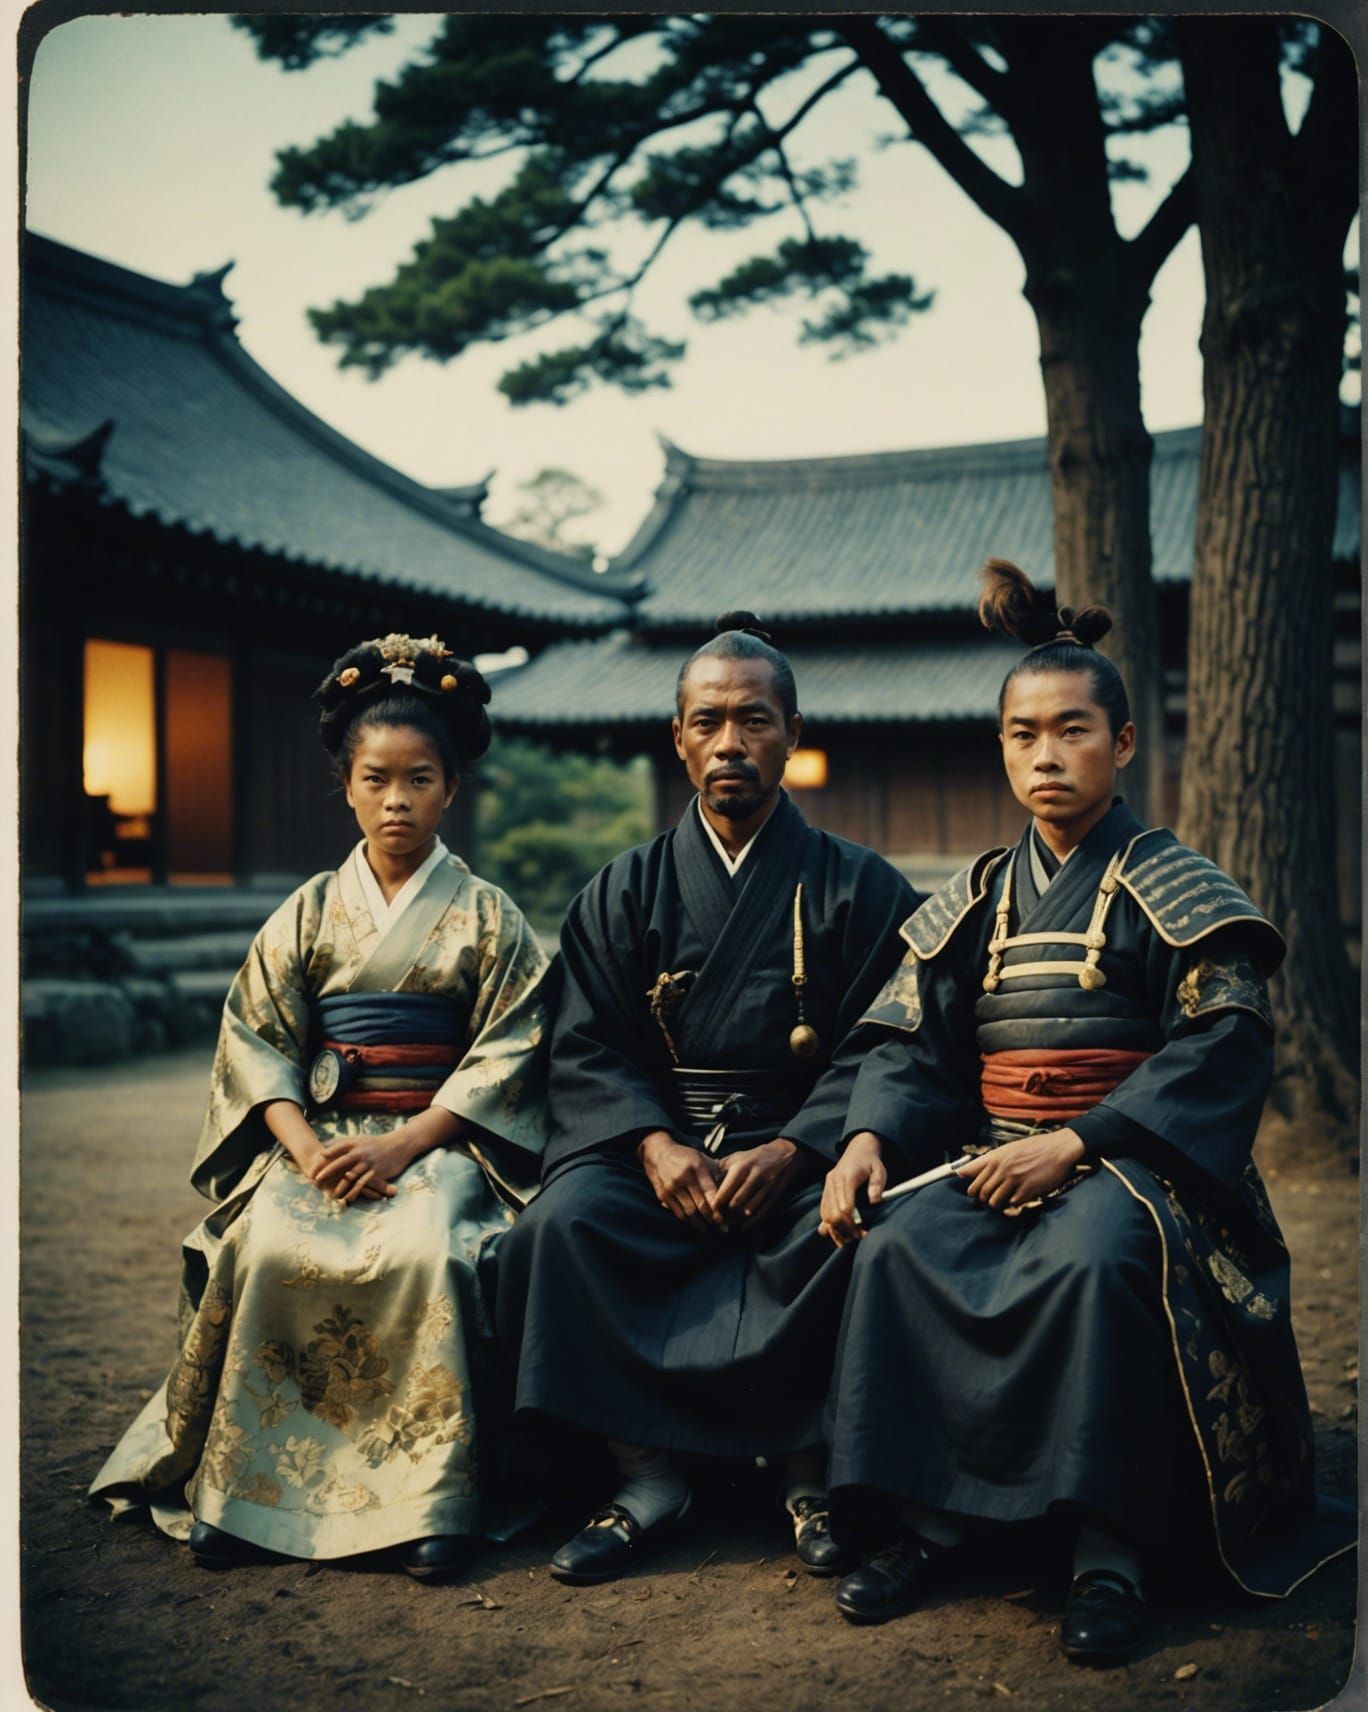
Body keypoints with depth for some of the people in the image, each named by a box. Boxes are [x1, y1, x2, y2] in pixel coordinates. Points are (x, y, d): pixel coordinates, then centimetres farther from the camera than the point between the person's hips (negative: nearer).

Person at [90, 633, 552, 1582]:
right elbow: (259, 1042, 5)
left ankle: (433, 1495, -23)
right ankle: (241, 1483, -17)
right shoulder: (308, 914, 10)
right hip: (316, 1135, 2)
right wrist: (307, 1148, -13)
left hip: (441, 1139, -2)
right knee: (267, 1248, -29)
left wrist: (405, 1146, -15)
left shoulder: (485, 916, 4)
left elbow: (508, 1051, -3)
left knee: (426, 1253, -34)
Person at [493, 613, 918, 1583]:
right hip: (659, 1147, 2)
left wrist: (789, 1151, -19)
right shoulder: (625, 893, 12)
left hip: (800, 1150, -1)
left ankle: (812, 1468, -14)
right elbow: (589, 1051, 4)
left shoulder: (859, 887, 7)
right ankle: (645, 1474, -18)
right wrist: (656, 1143, -16)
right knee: (566, 1219, -27)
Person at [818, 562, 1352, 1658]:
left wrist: (1073, 1146, -20)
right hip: (990, 1154, 4)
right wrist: (869, 1139, -13)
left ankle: (1109, 1540, -26)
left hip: (1131, 1156, -4)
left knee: (1094, 1256, -37)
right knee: (895, 1245, -27)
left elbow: (1223, 1052, -10)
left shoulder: (1173, 890, 3)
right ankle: (918, 1517, -19)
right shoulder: (977, 901, 16)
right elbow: (909, 1043, 10)